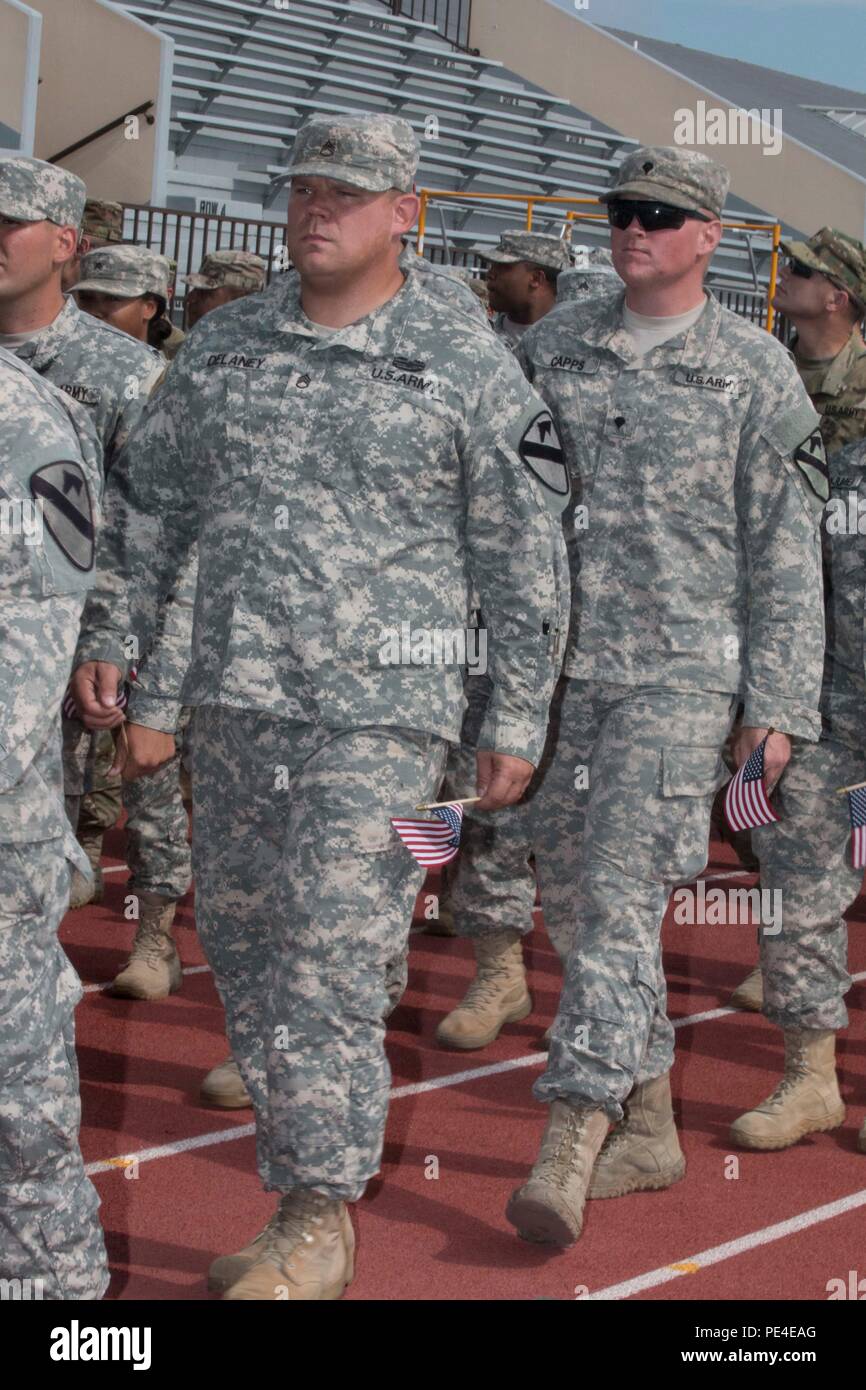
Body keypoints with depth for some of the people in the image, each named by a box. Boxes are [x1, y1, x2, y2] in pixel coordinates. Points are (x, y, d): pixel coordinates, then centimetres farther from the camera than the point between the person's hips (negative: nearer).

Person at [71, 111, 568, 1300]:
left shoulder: (469, 367, -1)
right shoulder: (222, 345, 11)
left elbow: (523, 559, 0)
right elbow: (148, 501, 19)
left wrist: (518, 719, -2)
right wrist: (107, 636, 12)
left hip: (380, 712, -5)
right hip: (234, 701, 6)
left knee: (330, 962, -8)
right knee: (239, 944, 10)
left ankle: (317, 1226, 6)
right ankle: (305, 1195, 26)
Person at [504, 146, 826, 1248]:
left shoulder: (755, 371, 0)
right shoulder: (550, 346, 10)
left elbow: (786, 552, 0)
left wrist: (778, 704, -5)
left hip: (680, 671, -4)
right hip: (555, 665, 5)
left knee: (618, 897, -13)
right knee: (574, 896, 9)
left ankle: (569, 1146, -12)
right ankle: (648, 1126, 22)